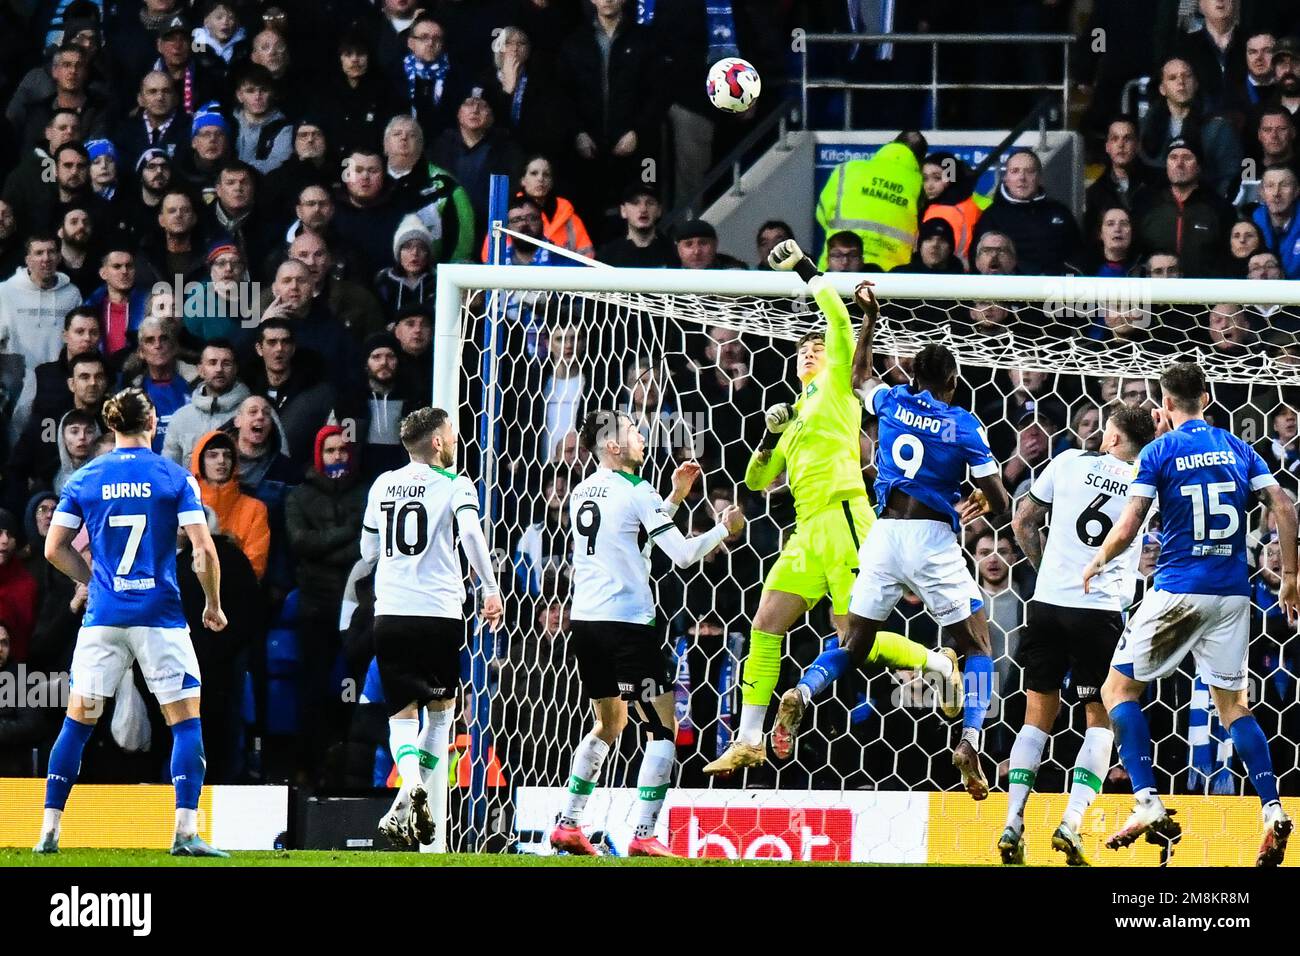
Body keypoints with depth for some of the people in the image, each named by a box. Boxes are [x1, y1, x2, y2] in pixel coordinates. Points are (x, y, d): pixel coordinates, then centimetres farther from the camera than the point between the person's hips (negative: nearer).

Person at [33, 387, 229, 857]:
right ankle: (186, 831, -8)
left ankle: (49, 830, 8)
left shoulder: (84, 479, 4)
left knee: (78, 720, 10)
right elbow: (204, 549, -7)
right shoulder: (175, 477, -2)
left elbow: (55, 549, 6)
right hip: (160, 618, -2)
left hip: (103, 618, 2)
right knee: (185, 720, 3)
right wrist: (213, 604, 8)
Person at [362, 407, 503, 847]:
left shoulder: (382, 485, 12)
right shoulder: (454, 485, -1)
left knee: (402, 713, 4)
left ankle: (410, 781, -27)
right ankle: (429, 817, 8)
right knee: (440, 707, 15)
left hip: (389, 613, 2)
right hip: (439, 612, -2)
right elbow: (471, 533, -19)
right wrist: (491, 590, -15)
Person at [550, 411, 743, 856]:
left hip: (585, 620, 8)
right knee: (664, 728, -2)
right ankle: (644, 836, -12)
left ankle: (568, 825, 19)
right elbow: (682, 553, -12)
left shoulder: (581, 493, 14)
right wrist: (723, 529, 4)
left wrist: (675, 497, 24)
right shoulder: (635, 490, -9)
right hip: (627, 622, -8)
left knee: (608, 723, 23)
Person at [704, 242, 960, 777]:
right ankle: (749, 742, 2)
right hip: (808, 531, 8)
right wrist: (769, 439, 11)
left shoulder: (837, 389, 7)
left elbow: (840, 324, -6)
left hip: (843, 519, -8)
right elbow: (758, 481, 28)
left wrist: (808, 273, -4)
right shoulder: (797, 416, 26)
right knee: (765, 626, 1)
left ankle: (939, 663, 6)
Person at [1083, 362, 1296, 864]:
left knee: (1118, 689, 8)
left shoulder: (1159, 452, -4)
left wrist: (1097, 561, 11)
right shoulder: (1238, 449, 8)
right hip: (1233, 593, 4)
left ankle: (1148, 805, -7)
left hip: (1178, 590, -4)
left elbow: (1128, 529, -8)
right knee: (1233, 705, 14)